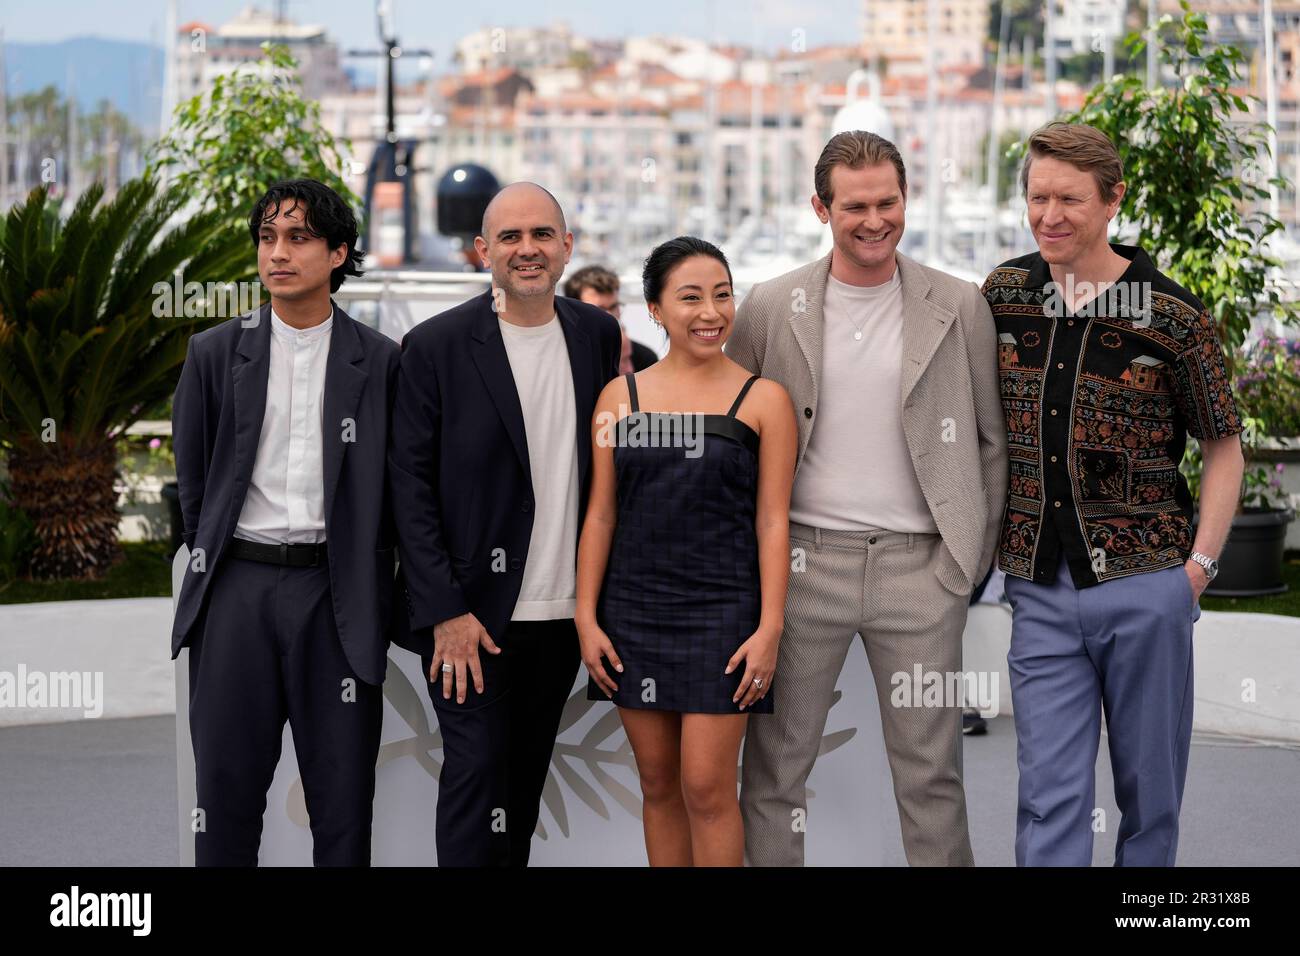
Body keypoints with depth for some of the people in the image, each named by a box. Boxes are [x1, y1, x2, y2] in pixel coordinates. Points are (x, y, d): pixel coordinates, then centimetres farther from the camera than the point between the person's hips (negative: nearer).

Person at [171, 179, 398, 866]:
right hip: (236, 587, 1)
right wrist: (214, 566, 8)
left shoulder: (378, 360, 3)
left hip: (335, 592, -1)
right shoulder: (213, 354, 6)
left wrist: (369, 593, 1)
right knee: (226, 788, 4)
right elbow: (192, 481, 12)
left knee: (343, 797, 3)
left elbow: (390, 488, 6)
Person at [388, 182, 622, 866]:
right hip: (470, 613, -4)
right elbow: (410, 487, -8)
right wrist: (445, 612, -13)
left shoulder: (597, 335, 6)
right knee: (477, 770, -6)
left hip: (560, 615, 5)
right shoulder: (436, 346, -8)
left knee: (525, 782, 12)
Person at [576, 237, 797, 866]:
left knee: (707, 786, -6)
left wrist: (769, 629, -9)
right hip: (634, 612, 3)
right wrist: (587, 618, 2)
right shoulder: (620, 396, 6)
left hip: (723, 609, -3)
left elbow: (772, 522, -3)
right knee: (658, 784, 9)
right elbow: (601, 514, 7)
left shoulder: (762, 400, 0)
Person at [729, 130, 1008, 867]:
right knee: (776, 766, 6)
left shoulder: (960, 307, 2)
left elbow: (991, 440, 8)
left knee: (932, 774, 5)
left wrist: (975, 553, 2)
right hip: (802, 562, 0)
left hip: (919, 566, 0)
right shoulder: (770, 309, 2)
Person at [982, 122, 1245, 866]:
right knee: (1051, 793, -2)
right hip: (1039, 589, 2)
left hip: (1145, 587, -2)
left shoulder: (1172, 315, -5)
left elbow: (1224, 447, 3)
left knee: (1150, 790, 8)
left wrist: (1201, 562, -5)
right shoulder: (1003, 295, 4)